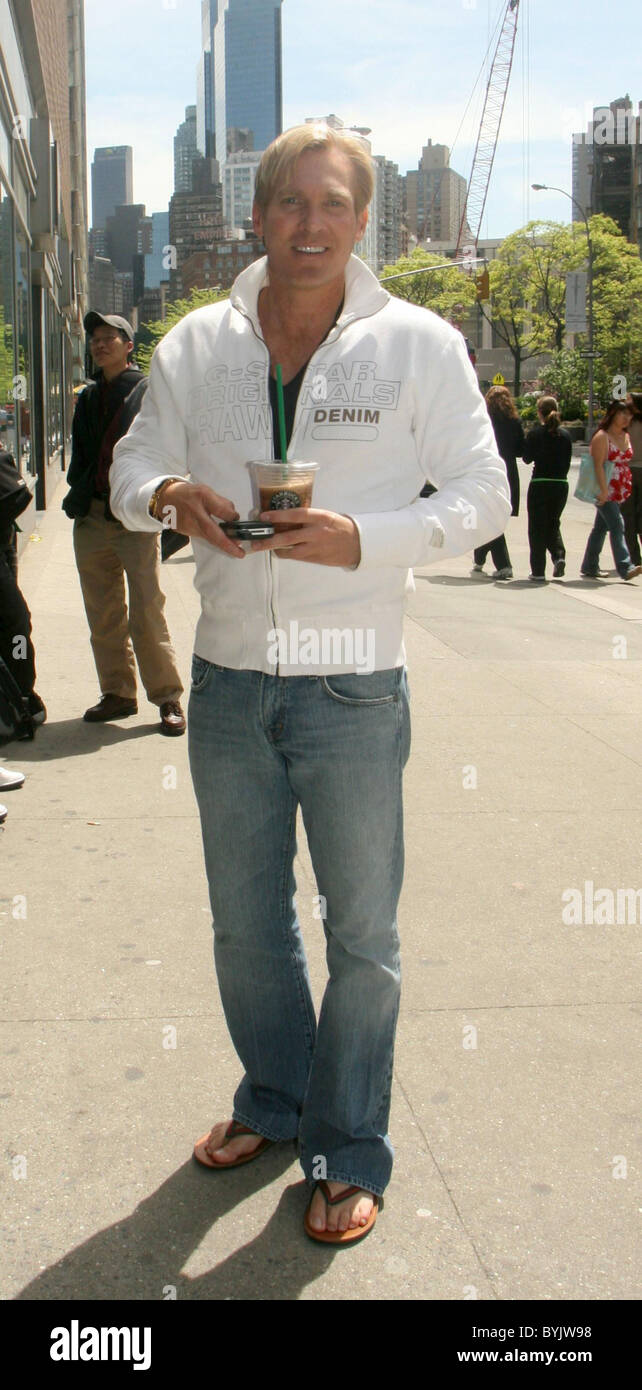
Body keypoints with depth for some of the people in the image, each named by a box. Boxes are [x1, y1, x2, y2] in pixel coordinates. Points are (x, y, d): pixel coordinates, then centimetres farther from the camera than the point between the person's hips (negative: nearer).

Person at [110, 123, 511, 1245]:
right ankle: (273, 1100, 41)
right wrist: (167, 497, -14)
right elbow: (131, 466, 10)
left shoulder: (419, 344, -5)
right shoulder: (197, 344, 4)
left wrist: (360, 538, -22)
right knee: (245, 923, 17)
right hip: (227, 684, 4)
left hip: (353, 693, -3)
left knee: (361, 933, 8)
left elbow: (481, 495, -6)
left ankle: (349, 1153, 28)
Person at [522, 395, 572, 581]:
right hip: (561, 485, 3)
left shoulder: (535, 433, -8)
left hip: (539, 484, -3)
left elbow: (526, 458, 2)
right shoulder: (565, 435, 1)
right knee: (553, 524, 20)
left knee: (537, 527, 5)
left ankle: (538, 570, 3)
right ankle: (559, 555, -2)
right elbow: (567, 463, 7)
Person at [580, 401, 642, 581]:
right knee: (617, 525, -15)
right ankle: (625, 568, -21)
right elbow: (599, 465, -17)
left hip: (619, 491, 8)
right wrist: (604, 490, -24)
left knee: (601, 527, 12)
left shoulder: (626, 437, 13)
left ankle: (589, 568, 19)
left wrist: (627, 489, 16)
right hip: (605, 491, -8)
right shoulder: (602, 436, -10)